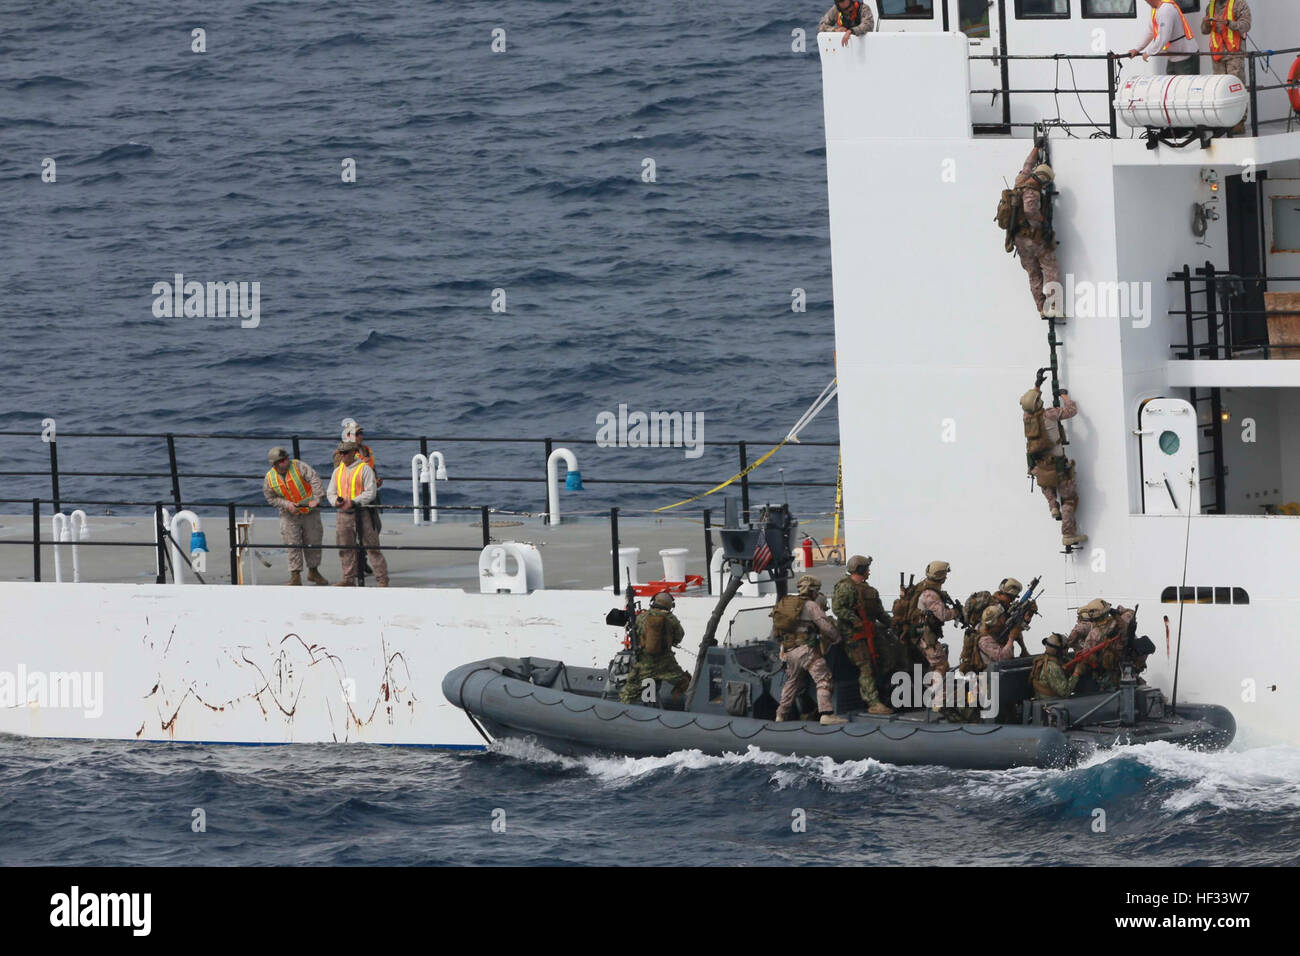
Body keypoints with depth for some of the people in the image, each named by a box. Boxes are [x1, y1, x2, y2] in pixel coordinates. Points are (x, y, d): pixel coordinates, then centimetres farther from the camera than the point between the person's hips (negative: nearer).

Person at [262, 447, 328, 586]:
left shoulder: (298, 467, -11)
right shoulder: (270, 478, -3)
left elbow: (314, 479, -20)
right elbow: (271, 498, 2)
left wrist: (317, 498, -32)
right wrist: (286, 504, -16)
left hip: (310, 512, -1)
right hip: (289, 516, 1)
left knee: (313, 542, 7)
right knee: (293, 545, -5)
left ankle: (313, 572, 24)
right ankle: (295, 576, 1)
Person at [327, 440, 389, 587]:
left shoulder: (364, 469, -5)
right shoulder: (337, 471, 15)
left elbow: (370, 492, -11)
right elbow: (331, 492, 18)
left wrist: (353, 502, -20)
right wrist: (336, 501, -6)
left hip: (362, 513, -6)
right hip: (344, 514, 6)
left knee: (372, 547, -4)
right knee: (345, 548, 9)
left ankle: (382, 579, -2)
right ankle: (349, 579, 18)